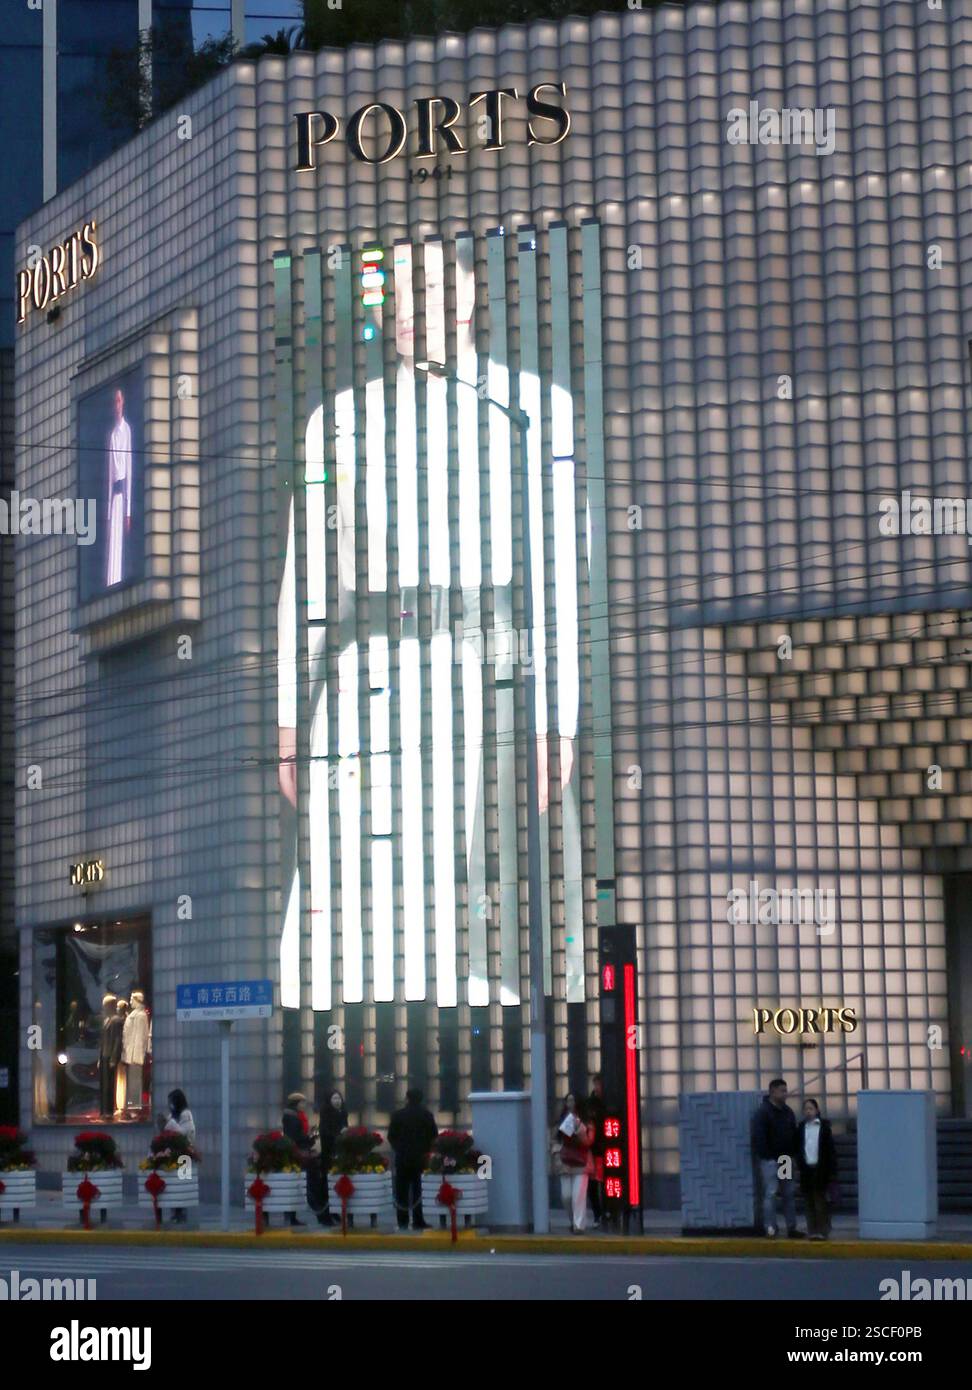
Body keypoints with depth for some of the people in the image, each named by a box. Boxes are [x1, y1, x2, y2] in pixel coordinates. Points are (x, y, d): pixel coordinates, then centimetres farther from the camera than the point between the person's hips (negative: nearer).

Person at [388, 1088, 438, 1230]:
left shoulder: (398, 1115, -5)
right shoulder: (427, 1115, 0)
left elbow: (391, 1135, -1)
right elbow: (434, 1135, 1)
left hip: (403, 1157, -1)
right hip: (421, 1158, 1)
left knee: (402, 1190, 4)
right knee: (418, 1189, 6)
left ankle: (403, 1222, 2)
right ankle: (418, 1221, 2)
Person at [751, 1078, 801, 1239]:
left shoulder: (787, 1112, 13)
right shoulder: (763, 1112, -9)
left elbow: (794, 1135, 19)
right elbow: (759, 1137, -14)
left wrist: (793, 1155, 9)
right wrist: (766, 1157, -17)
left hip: (786, 1159, 7)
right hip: (770, 1160, -7)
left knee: (789, 1193, 8)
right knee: (770, 1193, -9)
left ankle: (791, 1227, 13)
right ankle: (770, 1229, -7)